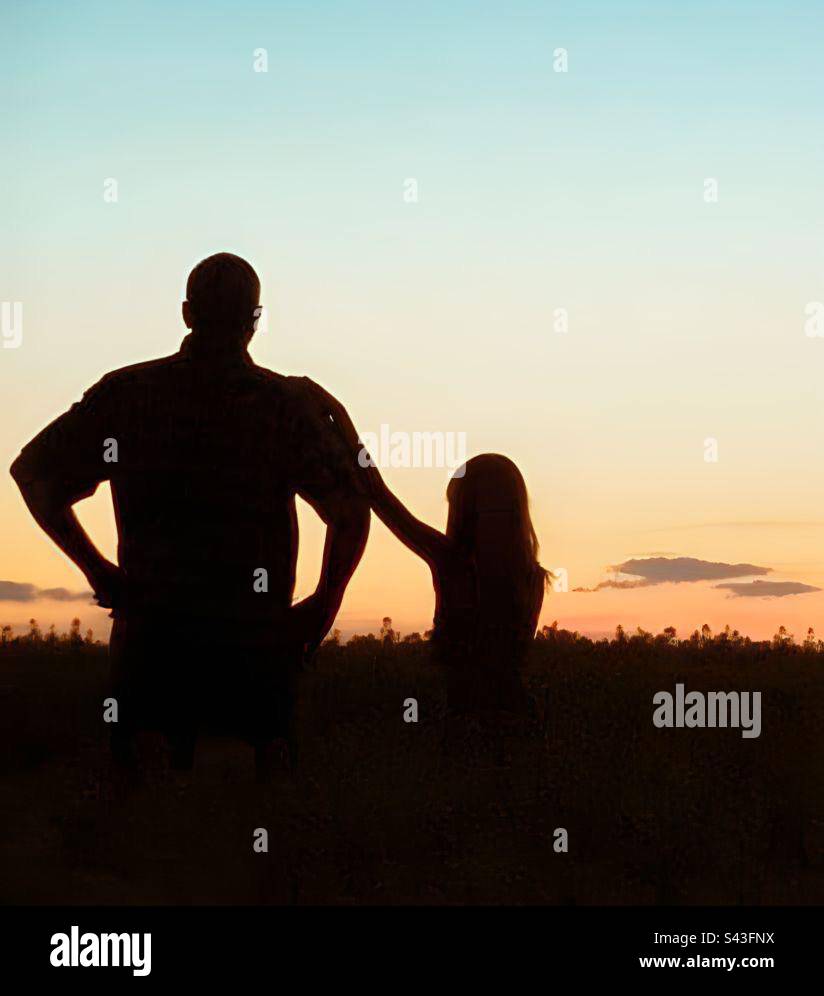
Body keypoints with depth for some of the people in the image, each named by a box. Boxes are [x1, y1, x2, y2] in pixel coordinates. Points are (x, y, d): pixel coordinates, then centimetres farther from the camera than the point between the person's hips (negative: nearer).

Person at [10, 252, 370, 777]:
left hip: (149, 626, 2)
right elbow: (350, 510, -15)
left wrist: (96, 569, 8)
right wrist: (325, 602, -3)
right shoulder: (287, 403, -4)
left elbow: (32, 472, 6)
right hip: (256, 634, -2)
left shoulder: (126, 392, 3)